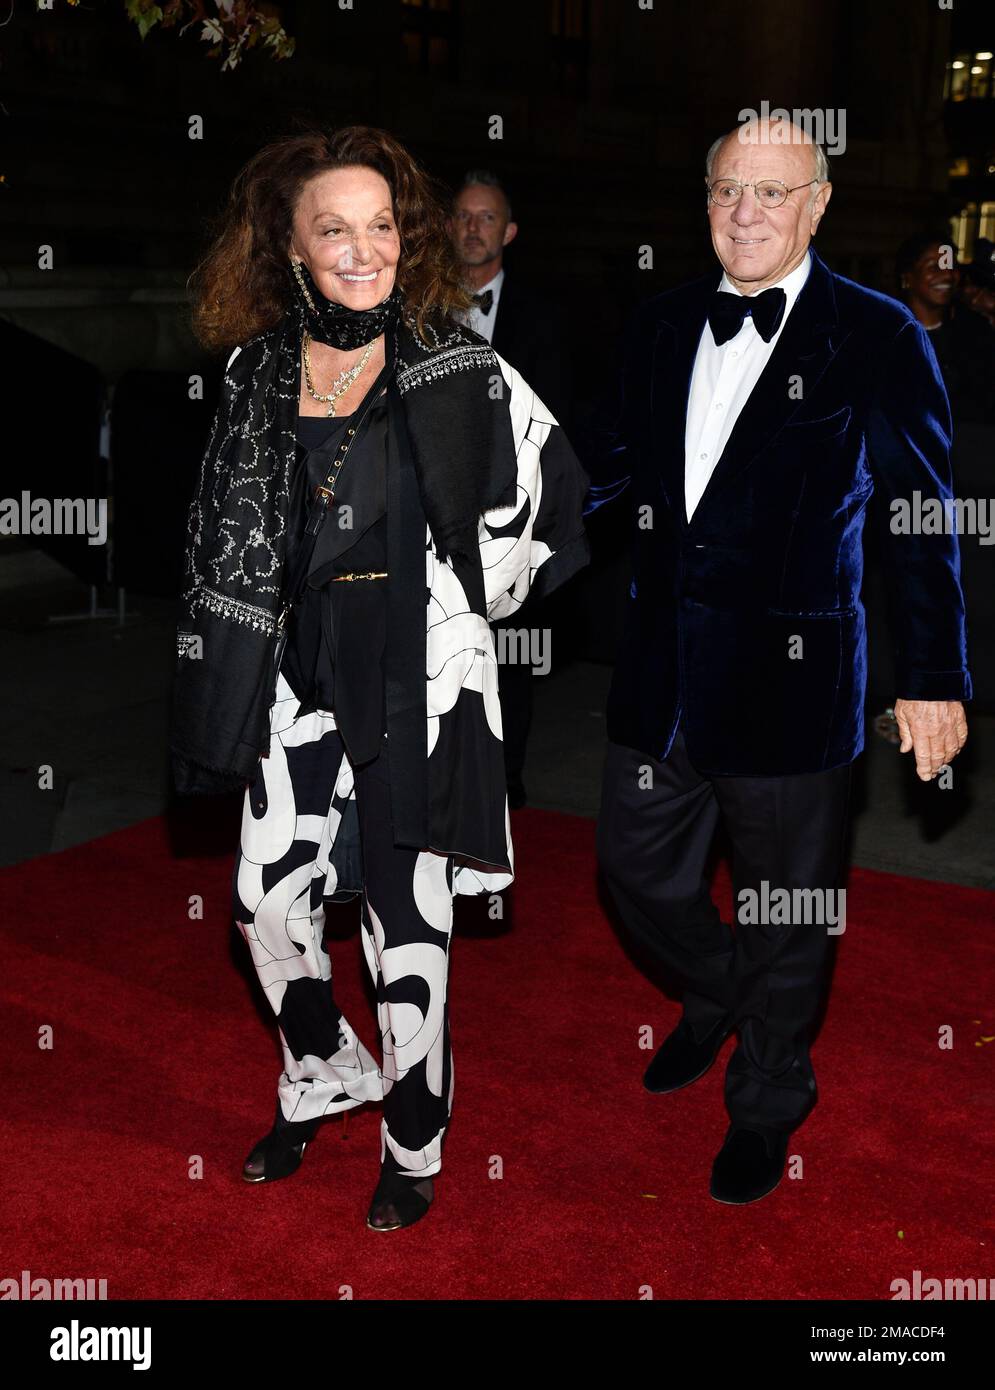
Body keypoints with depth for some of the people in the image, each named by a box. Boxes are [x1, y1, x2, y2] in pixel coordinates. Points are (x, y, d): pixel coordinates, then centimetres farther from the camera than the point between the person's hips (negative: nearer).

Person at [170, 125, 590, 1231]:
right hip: (303, 672, 4)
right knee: (266, 899, 5)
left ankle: (414, 1143, 23)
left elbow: (553, 488, 2)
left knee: (406, 913, 4)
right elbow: (228, 542, 15)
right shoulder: (258, 372, 5)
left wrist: (472, 596, 3)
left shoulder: (459, 368, -6)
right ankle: (324, 1075, 34)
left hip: (419, 674, -3)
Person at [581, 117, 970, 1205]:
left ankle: (765, 1104, 34)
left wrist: (933, 677, -12)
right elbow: (602, 463, 15)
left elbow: (920, 513, -7)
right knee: (635, 868, 17)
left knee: (785, 904, 10)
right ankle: (718, 995, 49)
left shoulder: (875, 336, -6)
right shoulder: (660, 326, 8)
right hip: (661, 667, 5)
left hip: (788, 673, -4)